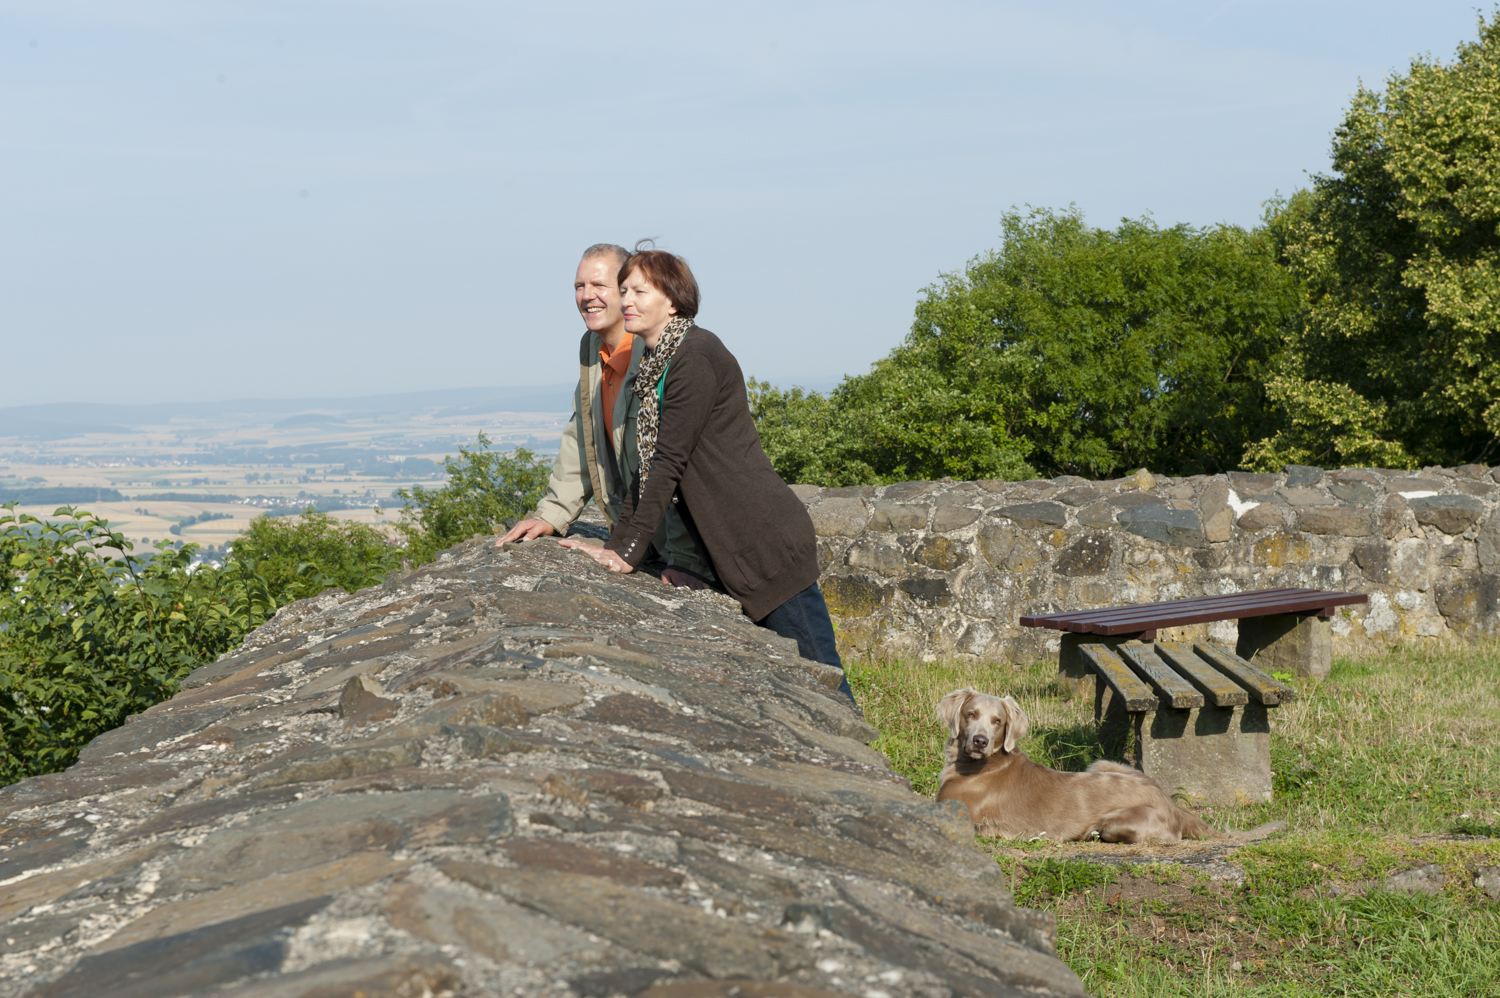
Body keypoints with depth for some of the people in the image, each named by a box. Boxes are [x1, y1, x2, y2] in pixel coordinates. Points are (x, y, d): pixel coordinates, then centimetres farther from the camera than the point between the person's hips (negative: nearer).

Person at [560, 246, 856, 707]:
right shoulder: (656, 366, 16)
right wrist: (615, 546, 10)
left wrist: (630, 552, -16)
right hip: (738, 549, 9)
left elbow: (669, 461, -17)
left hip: (769, 543, -9)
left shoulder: (696, 355, -14)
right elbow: (649, 465, 17)